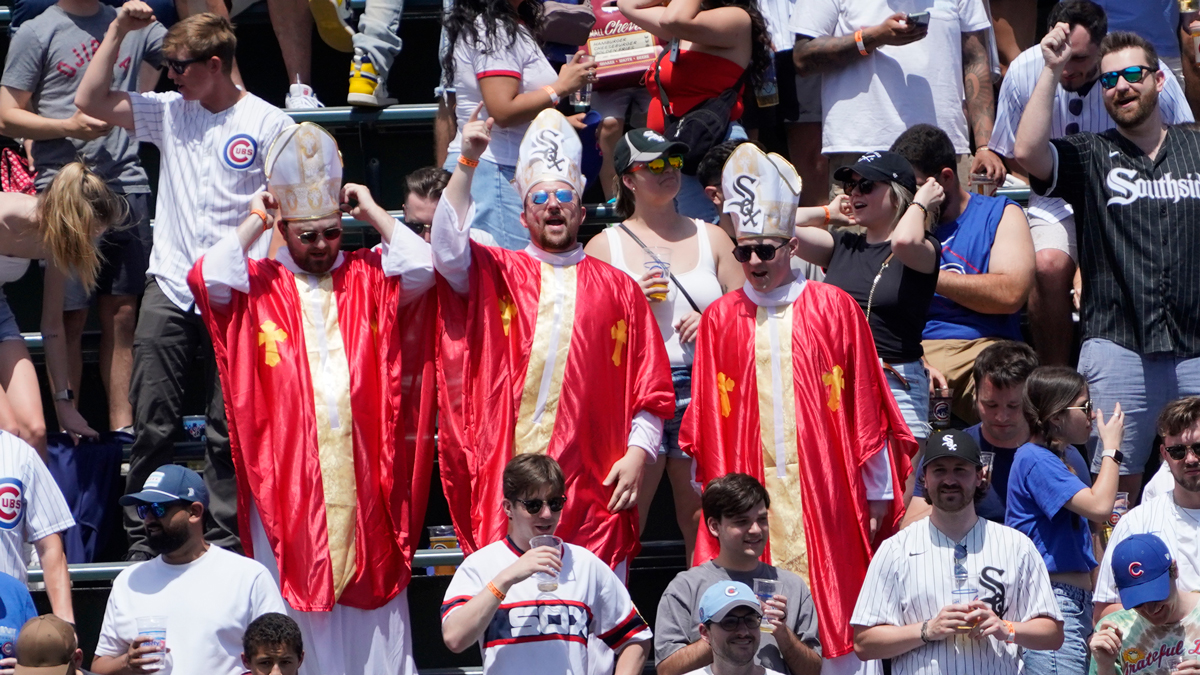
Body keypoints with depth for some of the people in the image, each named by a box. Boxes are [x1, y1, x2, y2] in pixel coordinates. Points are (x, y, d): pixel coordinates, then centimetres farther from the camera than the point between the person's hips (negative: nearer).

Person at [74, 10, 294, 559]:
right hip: (168, 292, 3)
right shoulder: (169, 112, 9)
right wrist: (119, 30, 1)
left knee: (227, 431, 1)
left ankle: (225, 543, 7)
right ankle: (141, 544, 7)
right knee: (152, 425, 1)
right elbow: (90, 101, 6)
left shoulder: (269, 124, -2)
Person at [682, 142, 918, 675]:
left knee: (829, 611, -3)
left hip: (823, 490, -1)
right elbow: (707, 421, 10)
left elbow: (866, 410, 5)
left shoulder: (835, 310, 4)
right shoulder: (720, 319, 9)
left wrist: (877, 494, 4)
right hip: (749, 490, 1)